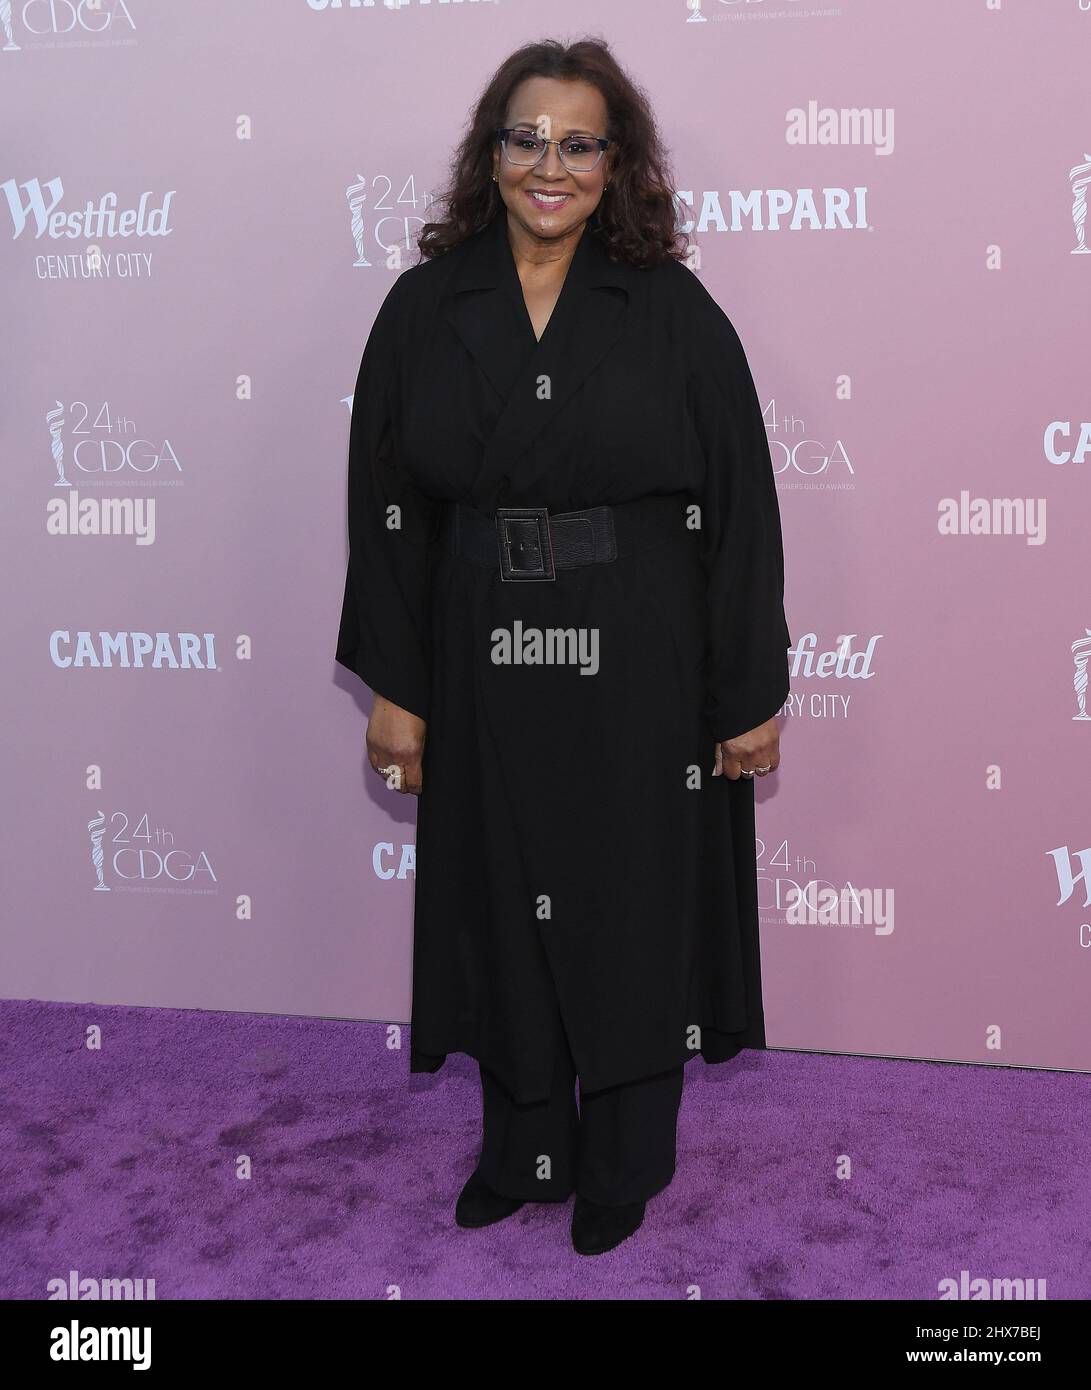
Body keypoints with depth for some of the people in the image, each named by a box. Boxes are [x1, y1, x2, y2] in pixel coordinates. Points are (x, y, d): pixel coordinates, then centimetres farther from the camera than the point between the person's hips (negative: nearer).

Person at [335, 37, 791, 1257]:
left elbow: (740, 506, -4)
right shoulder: (424, 309, 2)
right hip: (485, 672, 2)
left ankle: (623, 1167, 32)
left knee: (636, 912, 9)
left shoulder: (674, 313, -4)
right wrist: (394, 687, 0)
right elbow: (384, 505, 3)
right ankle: (522, 1150, 35)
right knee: (502, 909, 13)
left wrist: (752, 691, -6)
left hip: (642, 671, -2)